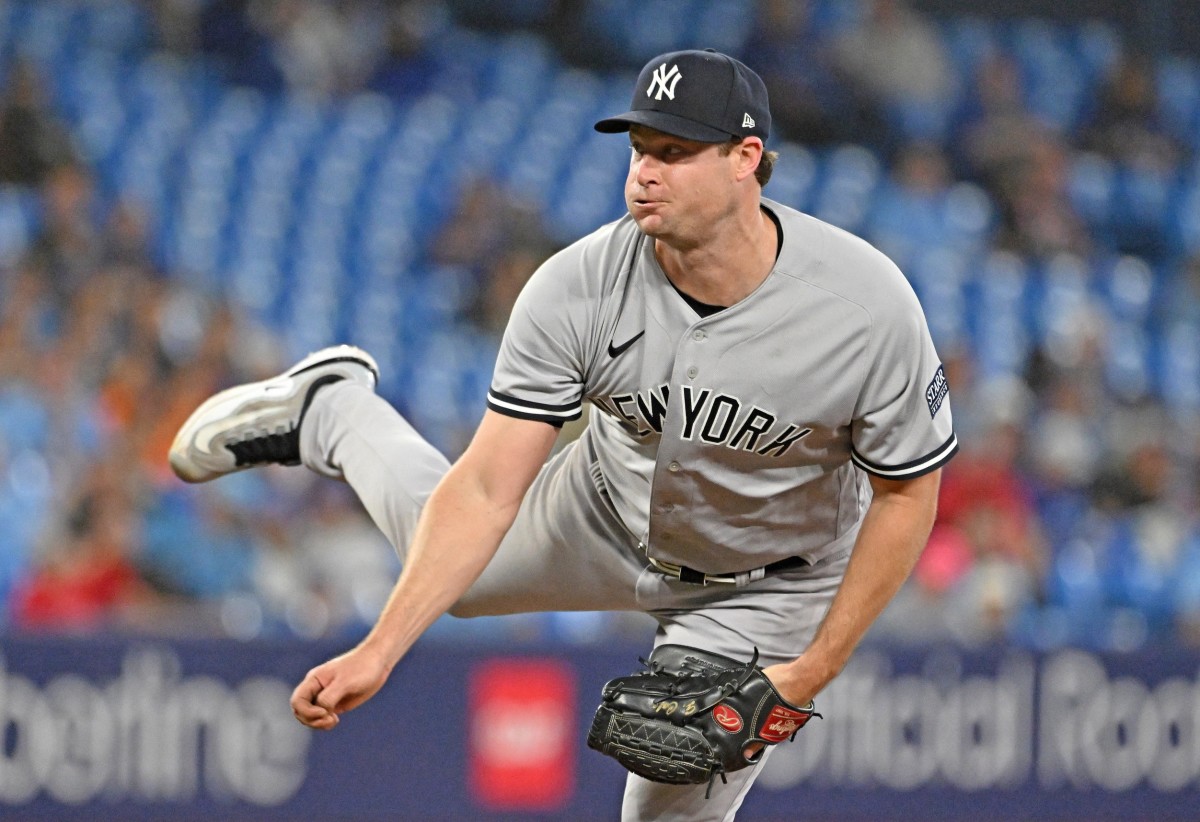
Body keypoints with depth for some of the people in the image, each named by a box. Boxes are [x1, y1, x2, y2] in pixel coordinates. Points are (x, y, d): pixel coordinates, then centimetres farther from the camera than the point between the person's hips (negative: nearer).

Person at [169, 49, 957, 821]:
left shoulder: (869, 307, -34)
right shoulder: (578, 287, -29)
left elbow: (907, 496, -19)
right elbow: (488, 491, -27)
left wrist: (812, 674, -21)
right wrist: (379, 651, -36)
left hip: (767, 588, -2)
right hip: (608, 519, 2)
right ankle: (332, 410, 50)